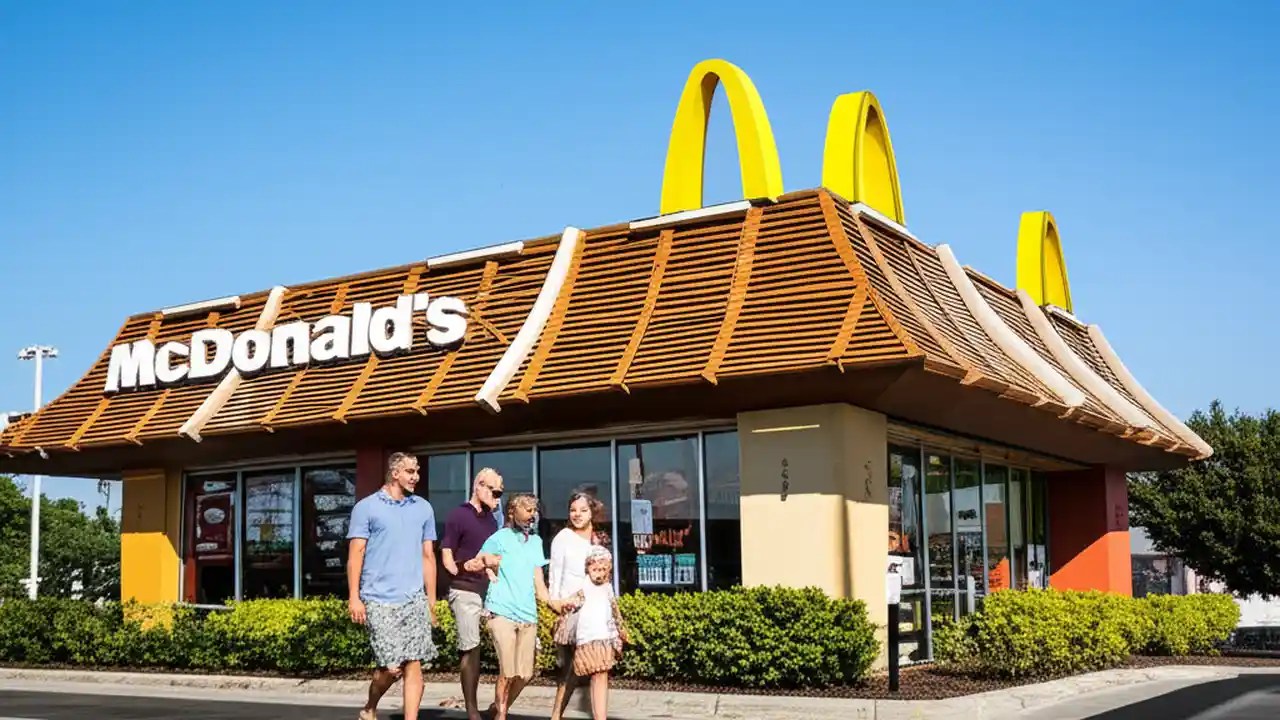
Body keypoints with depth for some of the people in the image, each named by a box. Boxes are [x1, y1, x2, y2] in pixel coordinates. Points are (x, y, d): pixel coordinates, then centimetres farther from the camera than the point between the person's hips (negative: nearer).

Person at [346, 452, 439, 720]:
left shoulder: (423, 509, 11)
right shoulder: (366, 507, 0)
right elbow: (356, 553, -1)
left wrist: (431, 600, 13)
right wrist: (353, 597, -8)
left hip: (415, 599, 4)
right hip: (379, 600, -3)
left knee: (413, 665, -2)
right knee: (391, 667, -3)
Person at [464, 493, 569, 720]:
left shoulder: (536, 541, 18)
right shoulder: (499, 538, 1)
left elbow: (537, 578, 17)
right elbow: (470, 565, 3)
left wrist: (550, 601, 3)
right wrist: (486, 562, -19)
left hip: (528, 614, 6)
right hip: (502, 612, -6)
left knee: (526, 674, 5)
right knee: (508, 672, -8)